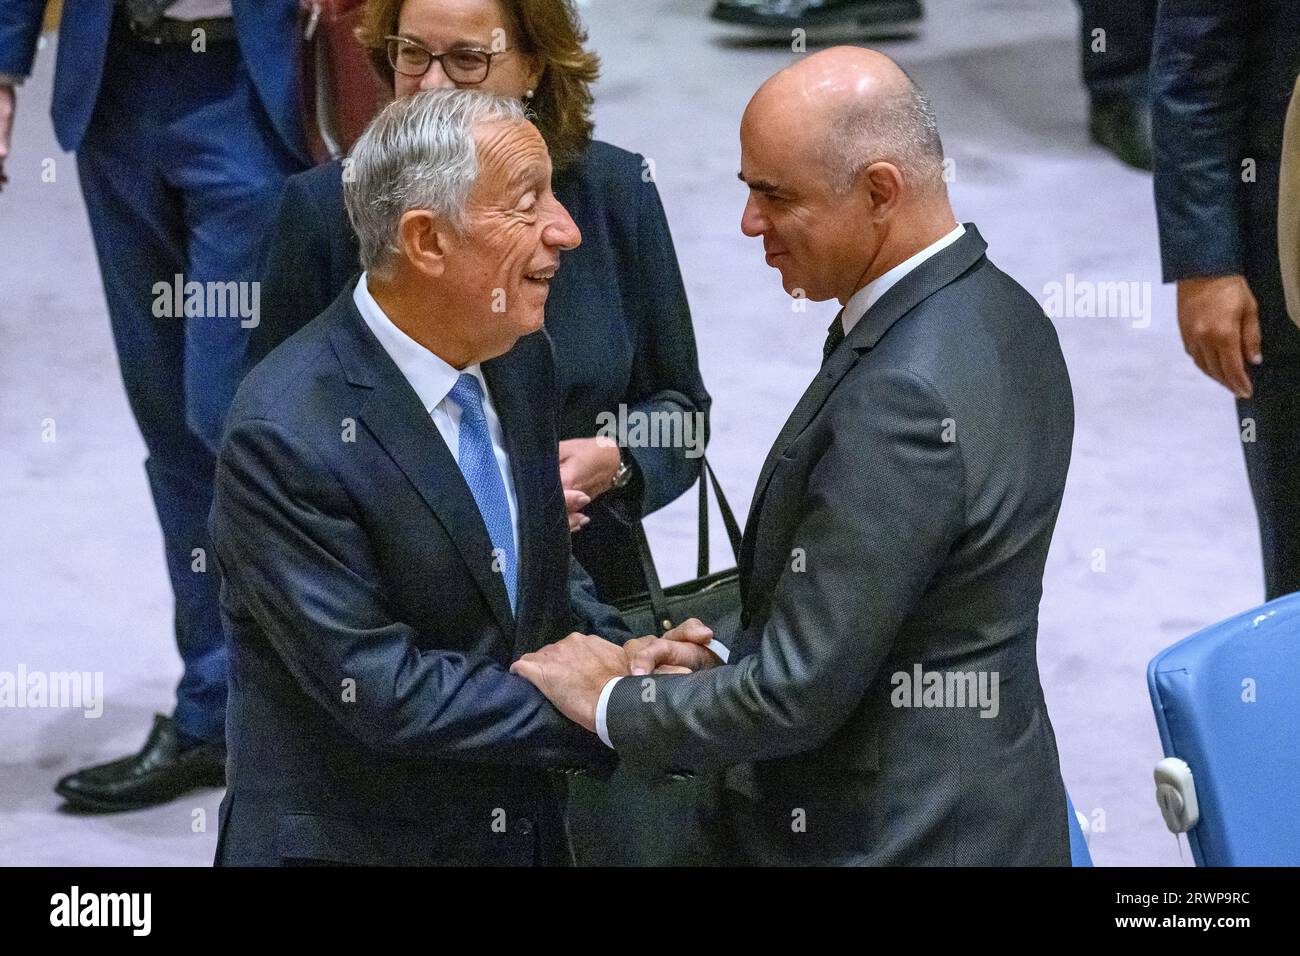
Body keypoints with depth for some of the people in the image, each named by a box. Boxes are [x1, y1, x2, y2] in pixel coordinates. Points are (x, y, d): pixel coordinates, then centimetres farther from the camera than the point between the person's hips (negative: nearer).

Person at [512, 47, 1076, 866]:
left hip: (896, 840, -9)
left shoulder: (902, 400, -27)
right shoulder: (1000, 313, 3)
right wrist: (734, 657, 1)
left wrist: (613, 701, -9)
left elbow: (798, 692, -23)